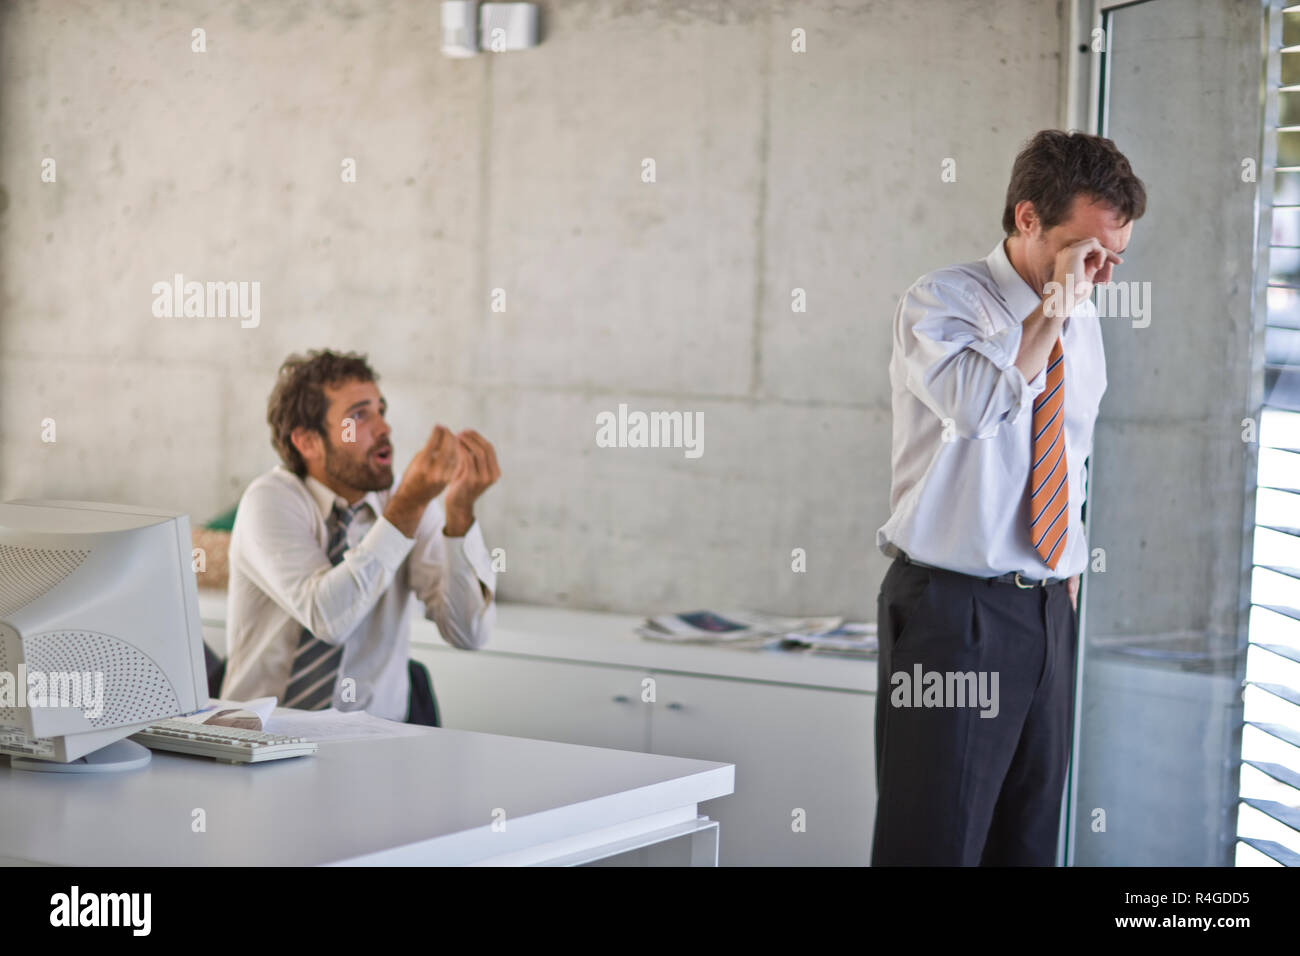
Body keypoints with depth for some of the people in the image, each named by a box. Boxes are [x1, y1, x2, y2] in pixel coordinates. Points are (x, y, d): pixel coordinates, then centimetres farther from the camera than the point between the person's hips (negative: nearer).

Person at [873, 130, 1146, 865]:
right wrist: (1053, 308, -21)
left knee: (1028, 839, 11)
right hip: (952, 607, -7)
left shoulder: (1084, 323, 13)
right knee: (935, 840, -9)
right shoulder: (940, 302, -8)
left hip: (1050, 609, 7)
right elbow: (974, 403, -30)